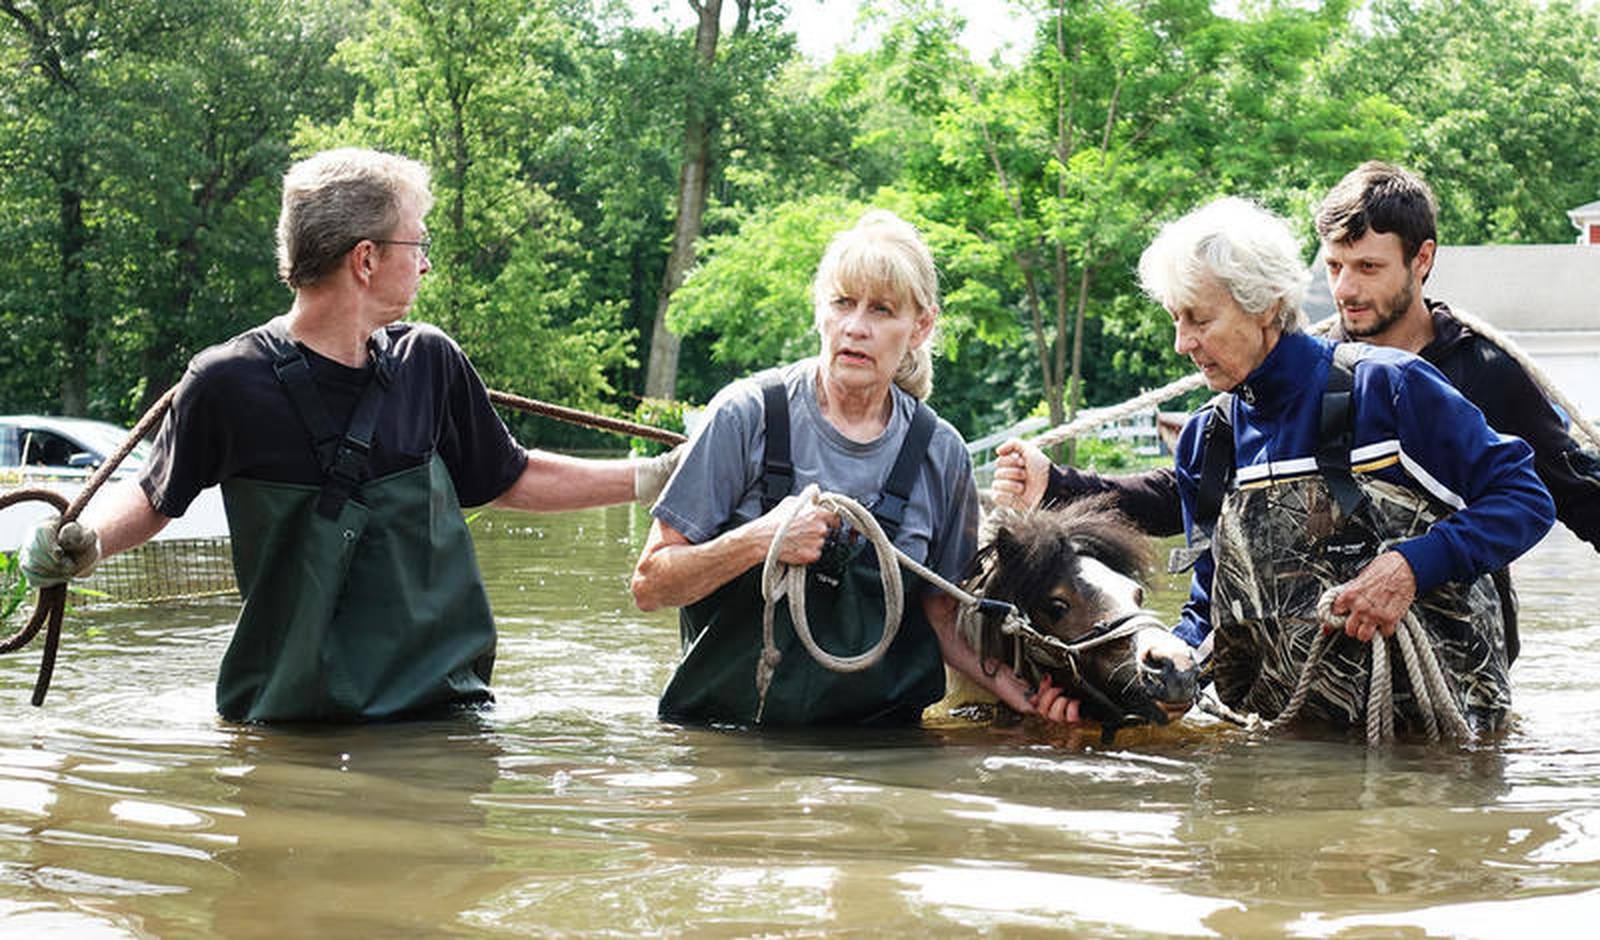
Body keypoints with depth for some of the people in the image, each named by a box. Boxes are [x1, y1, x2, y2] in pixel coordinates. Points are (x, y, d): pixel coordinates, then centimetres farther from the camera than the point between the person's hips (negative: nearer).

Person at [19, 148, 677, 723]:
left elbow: (510, 480, 19)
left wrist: (652, 477, 19)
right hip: (288, 716, -2)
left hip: (443, 705, 2)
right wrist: (83, 543, -10)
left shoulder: (428, 363, 3)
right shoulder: (228, 382, -7)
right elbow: (151, 498, 10)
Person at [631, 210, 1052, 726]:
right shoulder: (747, 415, -6)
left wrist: (1021, 690, -6)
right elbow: (650, 585, -5)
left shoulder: (940, 453, 3)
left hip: (873, 738, 3)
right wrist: (760, 541, -20)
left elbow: (942, 615, 11)